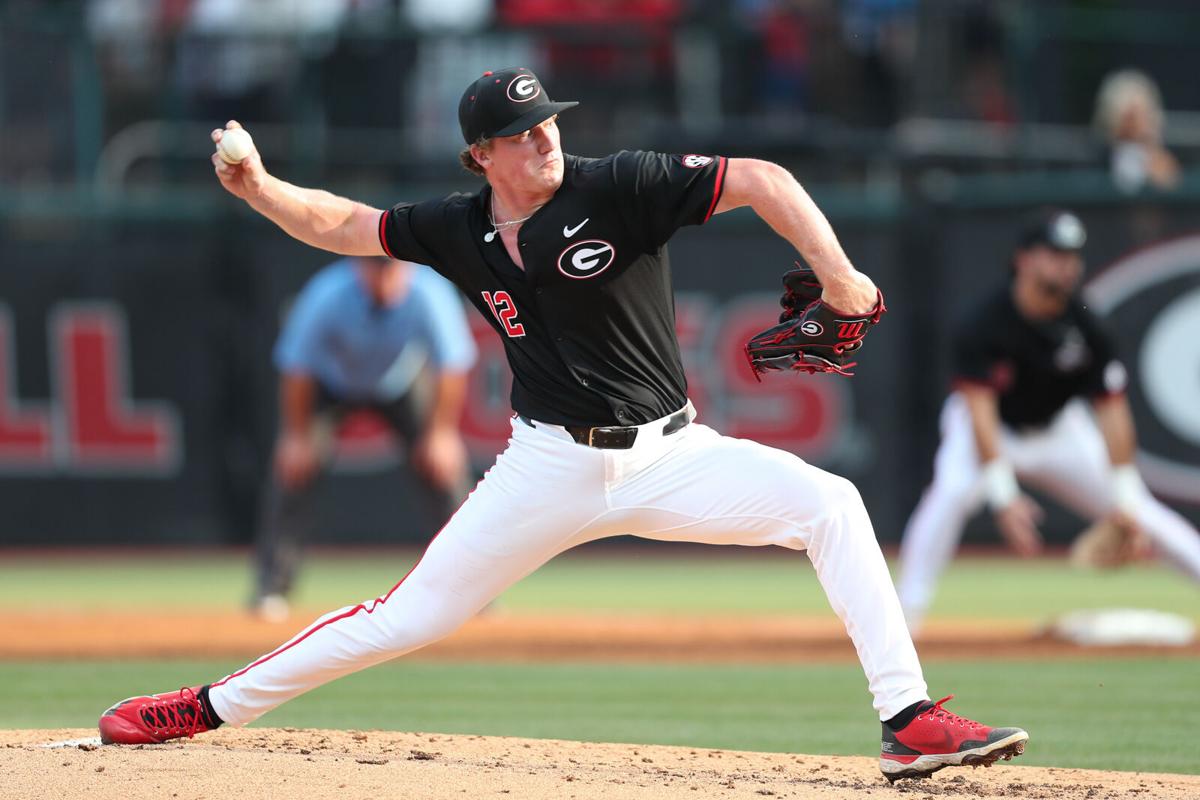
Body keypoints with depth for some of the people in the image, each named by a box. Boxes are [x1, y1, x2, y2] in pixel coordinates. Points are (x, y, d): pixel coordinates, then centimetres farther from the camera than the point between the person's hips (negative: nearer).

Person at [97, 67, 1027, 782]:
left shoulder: (619, 188, -12)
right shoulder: (460, 230, 0)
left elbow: (761, 181, -16)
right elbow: (344, 225, 13)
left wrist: (838, 276, -27)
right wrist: (261, 189, -5)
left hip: (669, 457, -2)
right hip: (550, 470, 2)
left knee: (829, 505, -23)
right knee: (409, 618, 1)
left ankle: (909, 721, -22)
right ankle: (214, 707, 17)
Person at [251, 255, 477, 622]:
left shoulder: (430, 293, -32)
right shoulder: (328, 296, -35)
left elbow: (452, 366, -22)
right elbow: (297, 367, -25)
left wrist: (443, 433, -23)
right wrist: (297, 436, -23)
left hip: (403, 382, 1)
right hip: (330, 382, -1)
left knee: (445, 464, -10)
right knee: (294, 464, -17)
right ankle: (272, 587, -9)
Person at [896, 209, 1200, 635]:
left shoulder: (1086, 328, -19)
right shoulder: (985, 324, -28)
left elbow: (1112, 411, -16)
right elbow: (980, 411, -32)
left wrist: (1124, 498, -22)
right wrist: (1003, 495, -41)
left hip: (1058, 428, 3)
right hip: (992, 428, -3)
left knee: (1136, 510, -2)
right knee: (953, 491, -31)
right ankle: (907, 612, -27)